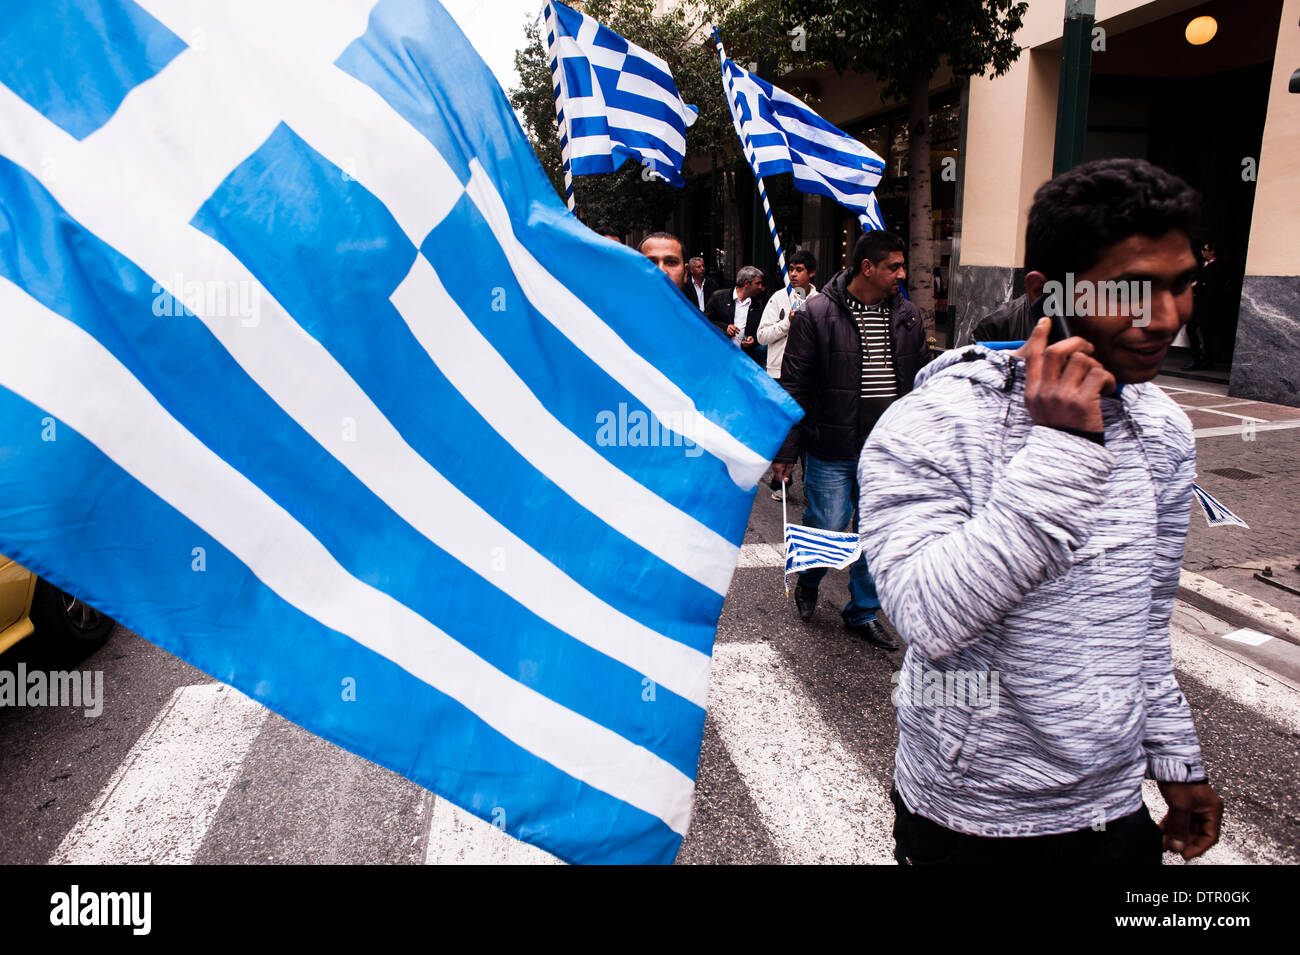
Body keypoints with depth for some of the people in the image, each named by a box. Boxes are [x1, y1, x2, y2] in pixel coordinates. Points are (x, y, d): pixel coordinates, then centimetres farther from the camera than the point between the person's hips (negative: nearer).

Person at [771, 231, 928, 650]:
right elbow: (793, 387, -7)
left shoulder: (908, 317, 7)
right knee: (827, 528, 2)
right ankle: (808, 583, 35)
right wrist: (786, 451, -9)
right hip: (832, 450, -4)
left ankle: (863, 612, 28)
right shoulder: (817, 314, -8)